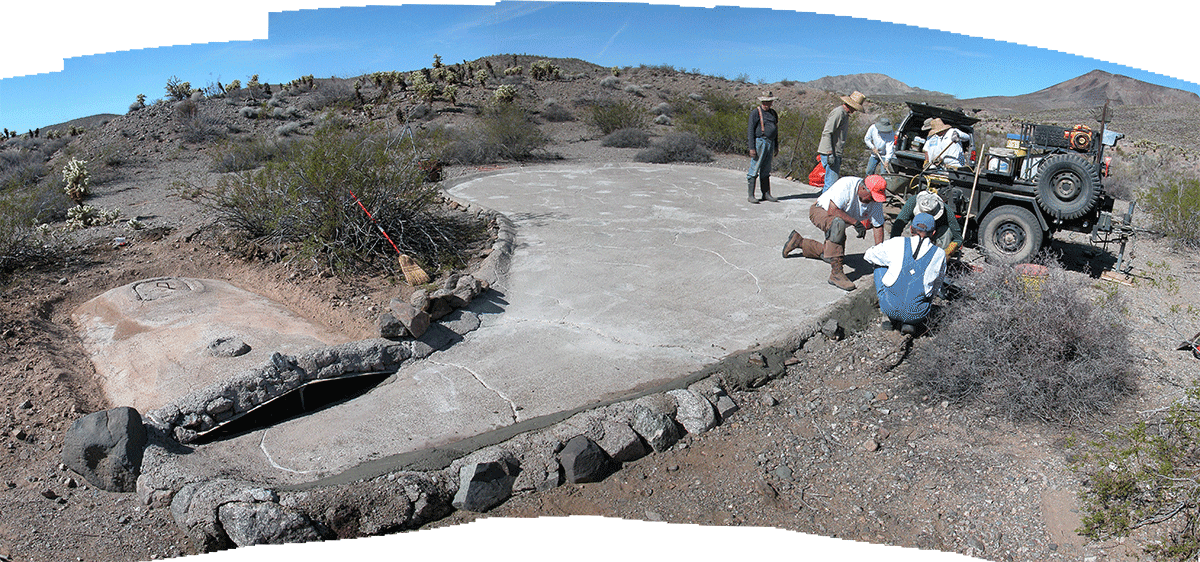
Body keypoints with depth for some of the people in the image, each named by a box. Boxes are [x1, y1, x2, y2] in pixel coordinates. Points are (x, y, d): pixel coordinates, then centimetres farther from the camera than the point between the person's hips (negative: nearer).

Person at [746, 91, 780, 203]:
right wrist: (752, 148, -17)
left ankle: (766, 194, 14)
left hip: (770, 143, 7)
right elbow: (751, 130, -10)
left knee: (766, 171, 11)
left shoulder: (773, 113, 16)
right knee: (754, 169, -7)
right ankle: (750, 195, -5)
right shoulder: (755, 113, -5)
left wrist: (776, 146, 18)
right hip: (759, 142, -7)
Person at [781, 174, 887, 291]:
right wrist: (856, 223, -36)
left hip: (837, 224, 8)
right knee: (838, 223, -40)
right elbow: (832, 210, -37)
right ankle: (836, 273, -38)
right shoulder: (847, 185, -34)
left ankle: (799, 241, 28)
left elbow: (878, 226, -7)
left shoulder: (876, 201, -14)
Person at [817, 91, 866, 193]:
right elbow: (827, 133, -20)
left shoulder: (845, 114, 19)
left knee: (832, 181, 11)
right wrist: (830, 153, -25)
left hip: (836, 154, 10)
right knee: (831, 182, -11)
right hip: (830, 154, -10)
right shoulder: (839, 112, -13)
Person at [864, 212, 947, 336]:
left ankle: (891, 318, 19)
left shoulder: (897, 243, -2)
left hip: (890, 308, -1)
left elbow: (868, 255, 16)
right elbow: (937, 285, 18)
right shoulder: (939, 254, 2)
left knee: (880, 266, 23)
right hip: (916, 314, 1)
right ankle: (910, 324, 10)